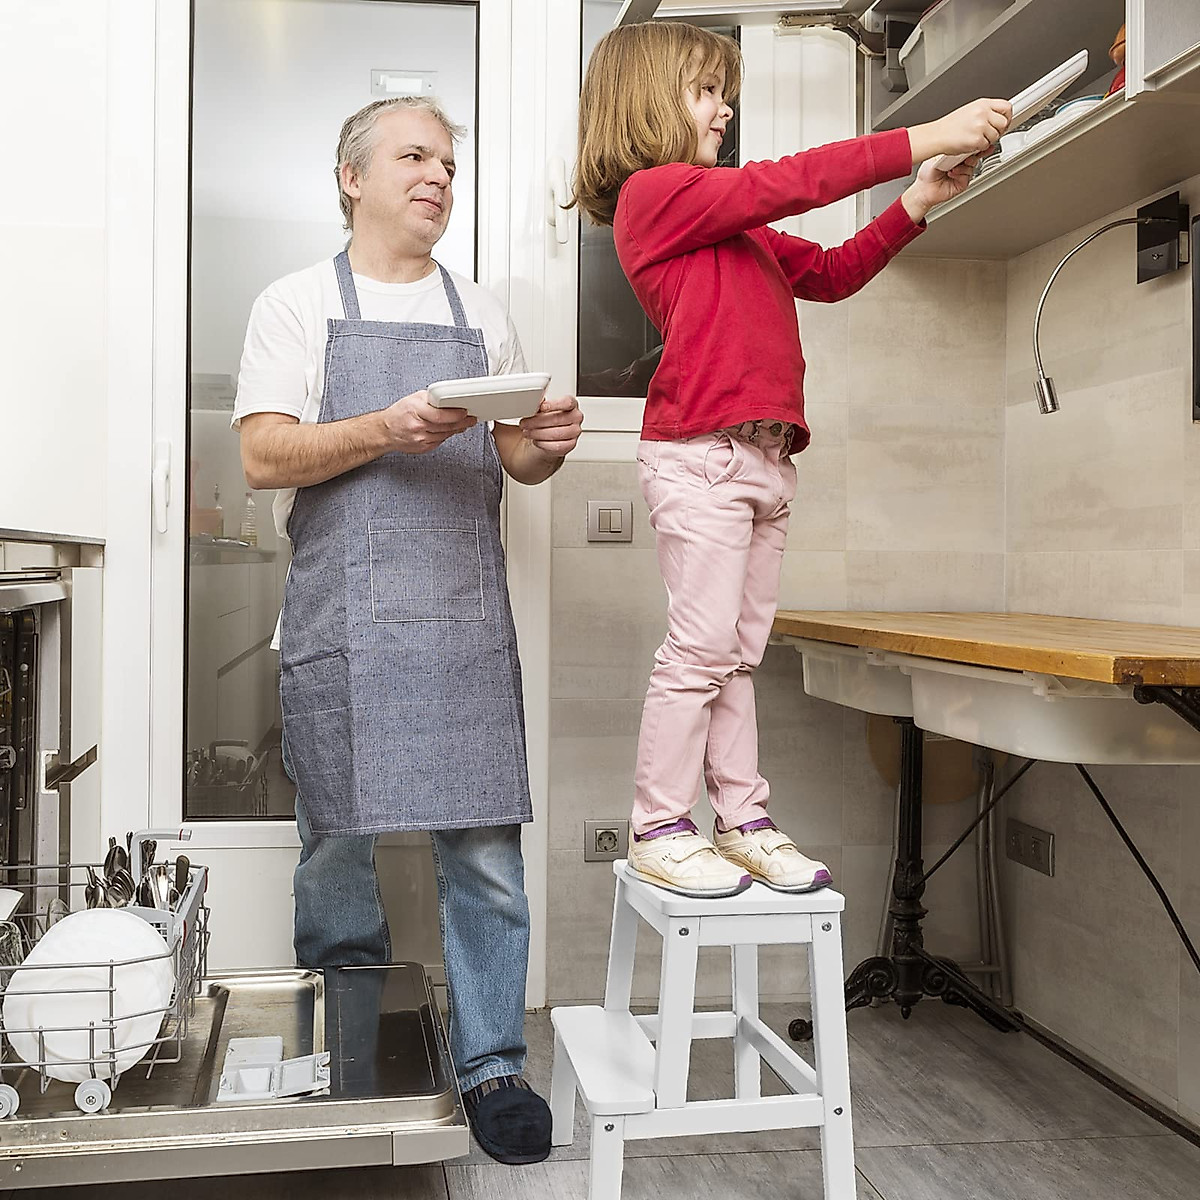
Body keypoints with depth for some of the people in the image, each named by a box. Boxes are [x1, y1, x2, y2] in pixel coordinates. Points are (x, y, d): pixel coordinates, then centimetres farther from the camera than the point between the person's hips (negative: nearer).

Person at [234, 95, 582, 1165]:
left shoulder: (482, 313, 18)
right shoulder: (298, 305, 8)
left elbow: (515, 459, 18)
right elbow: (264, 457, -2)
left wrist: (547, 444, -5)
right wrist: (386, 431, -16)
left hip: (467, 616, 3)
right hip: (343, 615, -2)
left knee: (486, 846, -1)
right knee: (338, 837, 5)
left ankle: (492, 1066, 12)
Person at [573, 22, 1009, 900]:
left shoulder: (734, 226, 24)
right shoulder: (654, 193, -3)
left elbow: (830, 273, 27)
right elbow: (790, 183, -11)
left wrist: (915, 207, 15)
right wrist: (923, 138, -9)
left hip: (763, 458, 9)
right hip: (699, 454, -9)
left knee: (740, 654, 10)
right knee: (701, 646, -7)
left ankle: (745, 821, 16)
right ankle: (660, 831, 4)